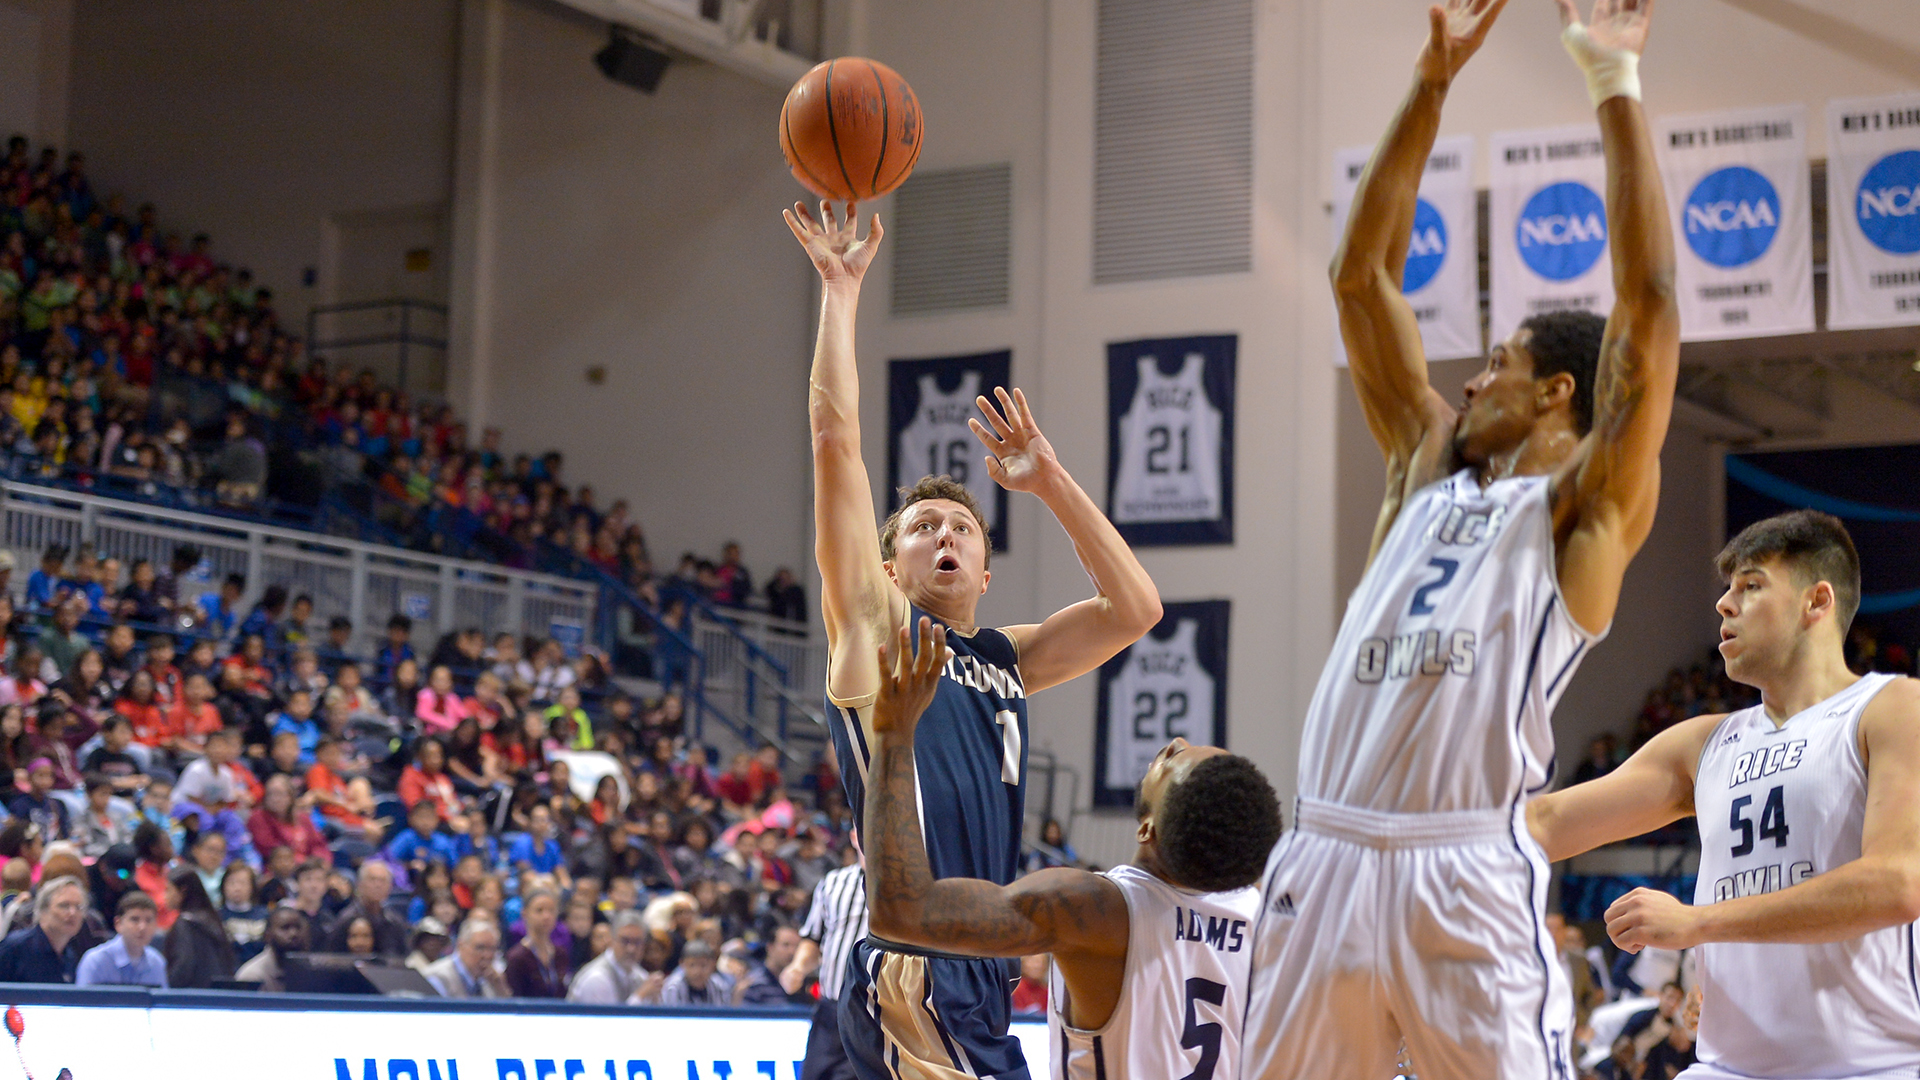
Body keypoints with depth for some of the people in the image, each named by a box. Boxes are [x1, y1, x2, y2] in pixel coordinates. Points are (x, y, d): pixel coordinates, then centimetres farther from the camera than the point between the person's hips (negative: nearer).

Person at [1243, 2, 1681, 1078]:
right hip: (1326, 857, 6)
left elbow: (1650, 304, -7)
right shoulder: (1431, 460, 21)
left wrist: (1618, 88, -6)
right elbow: (1364, 276, 21)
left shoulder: (1588, 503, 4)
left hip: (1467, 873, -6)